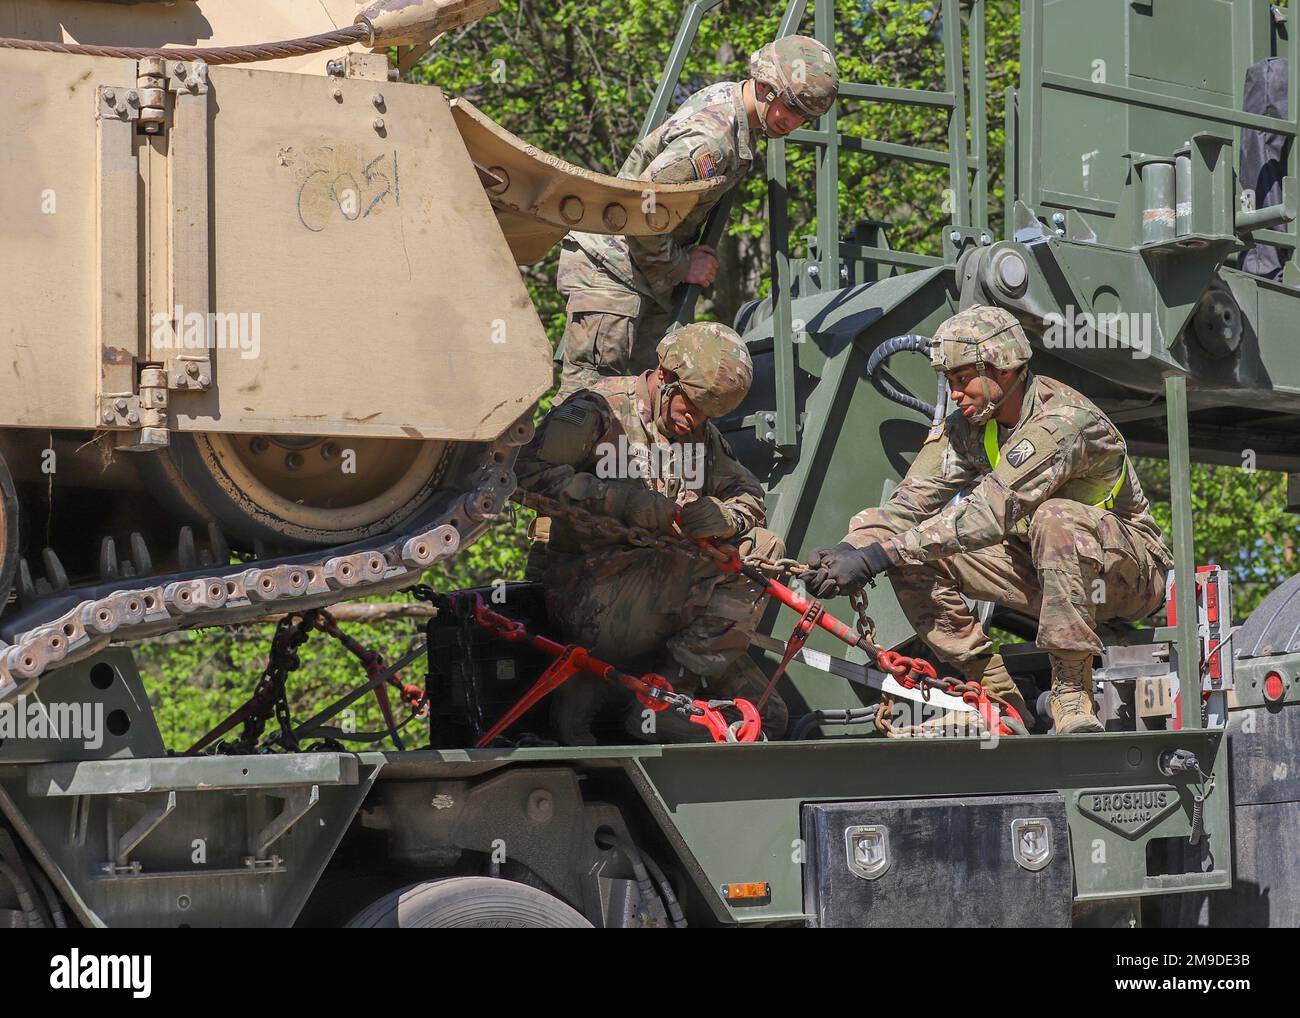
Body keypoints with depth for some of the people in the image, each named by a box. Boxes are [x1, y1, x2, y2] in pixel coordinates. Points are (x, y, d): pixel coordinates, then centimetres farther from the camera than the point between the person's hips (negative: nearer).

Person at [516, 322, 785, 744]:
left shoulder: (702, 434, 19)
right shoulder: (598, 410, -5)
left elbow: (750, 497, 16)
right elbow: (531, 471, -18)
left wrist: (725, 517, -11)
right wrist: (622, 499, -25)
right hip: (591, 595, -8)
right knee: (742, 562, -21)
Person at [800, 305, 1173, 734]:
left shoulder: (1064, 420, -27)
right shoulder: (965, 426, -2)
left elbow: (993, 511, -37)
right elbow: (912, 501, -10)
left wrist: (877, 556, -40)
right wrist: (850, 549, -30)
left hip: (1128, 567, -7)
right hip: (1039, 569, 7)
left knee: (1056, 518, -39)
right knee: (913, 556, -11)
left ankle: (1073, 694, -29)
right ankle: (998, 698, -8)